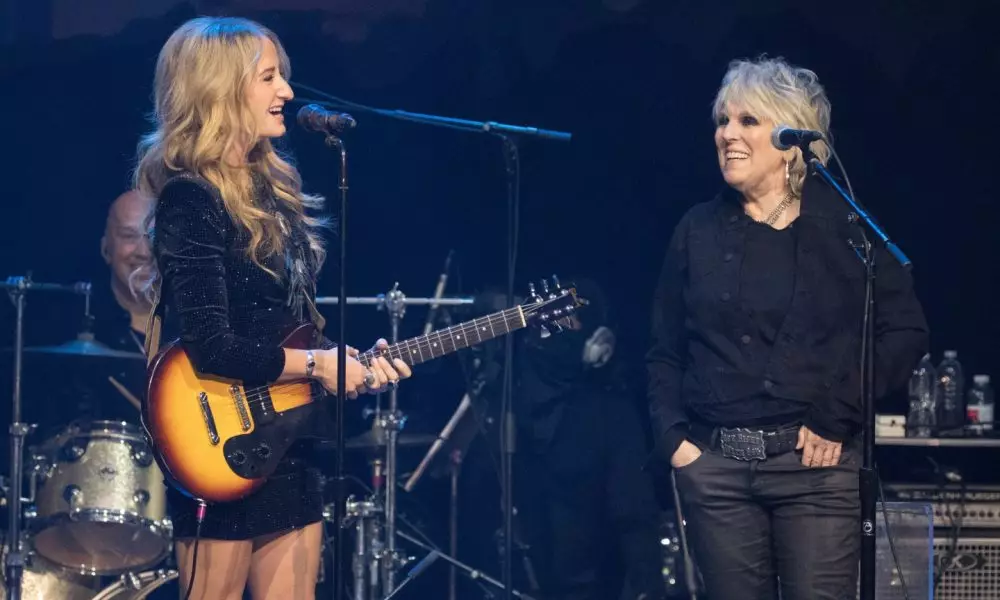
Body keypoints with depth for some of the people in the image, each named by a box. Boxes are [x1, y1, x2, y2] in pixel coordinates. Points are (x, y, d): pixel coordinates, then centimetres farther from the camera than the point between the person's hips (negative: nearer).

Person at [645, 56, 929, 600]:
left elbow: (905, 331, -2)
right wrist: (672, 439, 1)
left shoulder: (848, 227, 3)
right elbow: (664, 352, 14)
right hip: (715, 466, 3)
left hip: (818, 462, -3)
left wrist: (836, 419, -9)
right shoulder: (699, 231, 11)